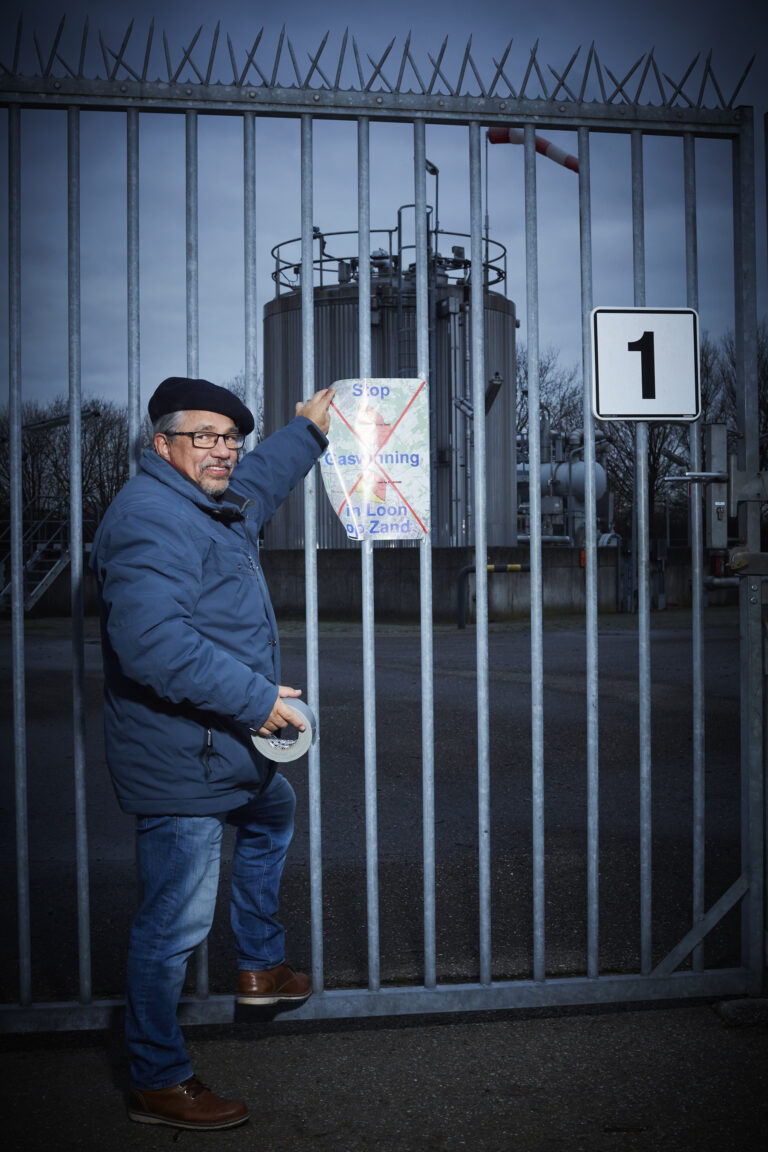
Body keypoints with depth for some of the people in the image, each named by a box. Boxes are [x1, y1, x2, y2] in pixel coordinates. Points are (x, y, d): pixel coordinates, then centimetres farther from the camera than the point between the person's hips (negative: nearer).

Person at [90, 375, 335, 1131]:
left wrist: (308, 429, 43)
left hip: (224, 750, 11)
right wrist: (256, 698, -28)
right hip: (179, 762, -11)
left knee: (273, 815, 34)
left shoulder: (212, 504, 12)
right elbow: (153, 642, -34)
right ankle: (157, 1083, 14)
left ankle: (261, 967, 48)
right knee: (175, 923, -2)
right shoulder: (151, 518, -22)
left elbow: (259, 481, 38)